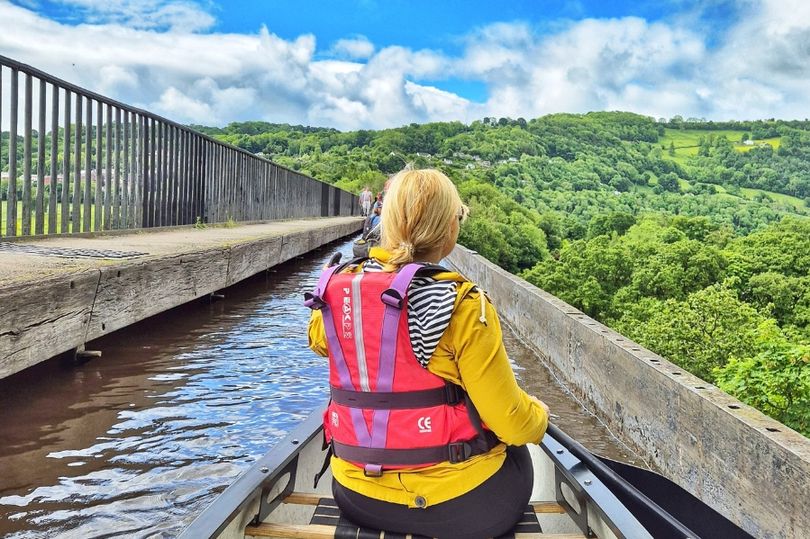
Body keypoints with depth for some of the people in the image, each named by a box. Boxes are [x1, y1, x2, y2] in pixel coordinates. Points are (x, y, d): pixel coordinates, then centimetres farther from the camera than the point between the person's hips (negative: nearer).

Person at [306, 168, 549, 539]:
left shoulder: (337, 286, -7)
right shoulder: (461, 304, -21)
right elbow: (512, 423, -15)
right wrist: (539, 416, 7)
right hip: (455, 505, -4)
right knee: (518, 458, 30)